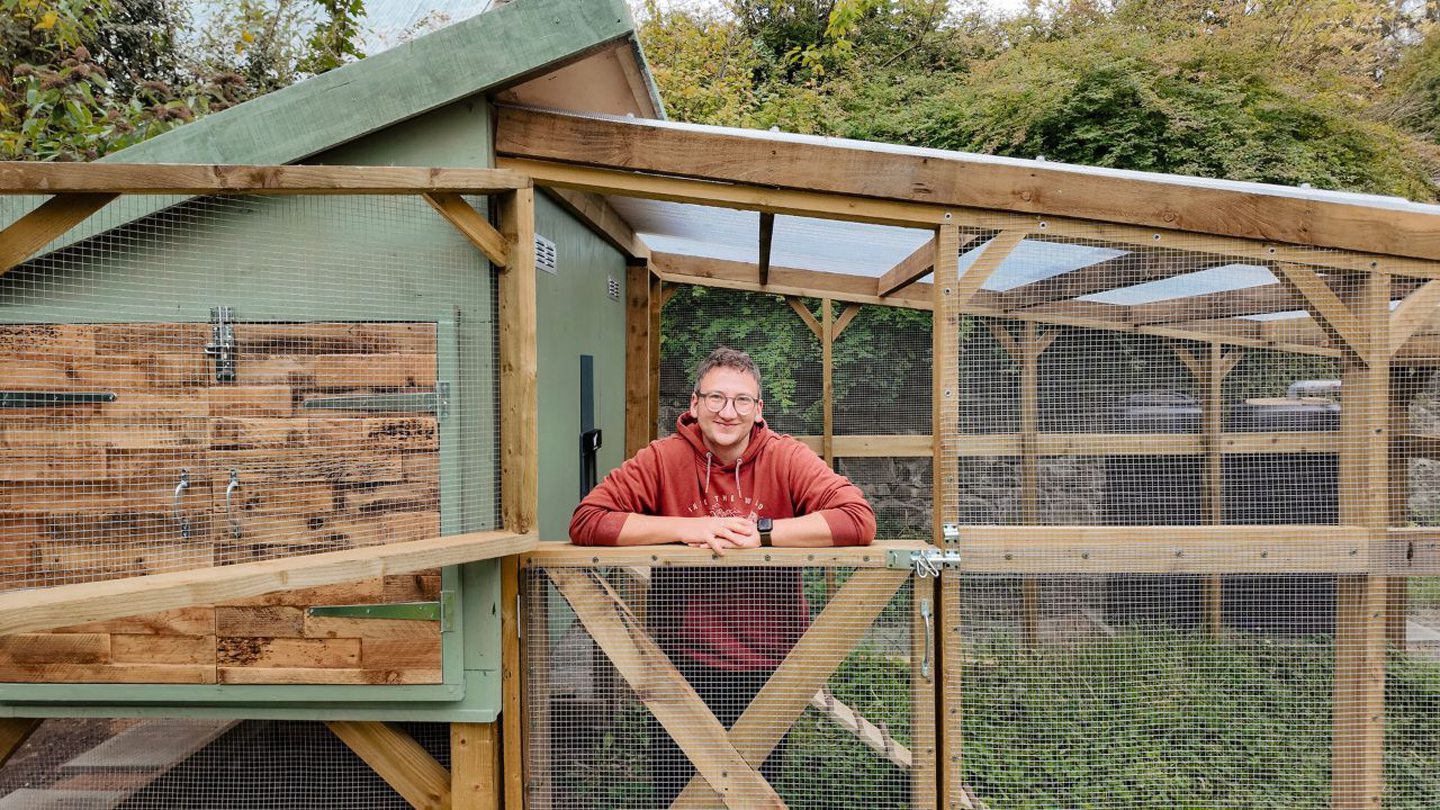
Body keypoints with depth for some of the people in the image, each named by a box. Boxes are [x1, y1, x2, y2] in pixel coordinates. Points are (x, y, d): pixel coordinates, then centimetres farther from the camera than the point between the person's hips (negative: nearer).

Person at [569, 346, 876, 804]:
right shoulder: (662, 460, -6)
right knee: (675, 796, 12)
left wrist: (761, 533, -24)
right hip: (682, 665, 0)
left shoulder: (786, 459, -6)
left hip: (766, 668, 1)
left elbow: (859, 519, -18)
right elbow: (585, 521, -14)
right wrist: (687, 529, -22)